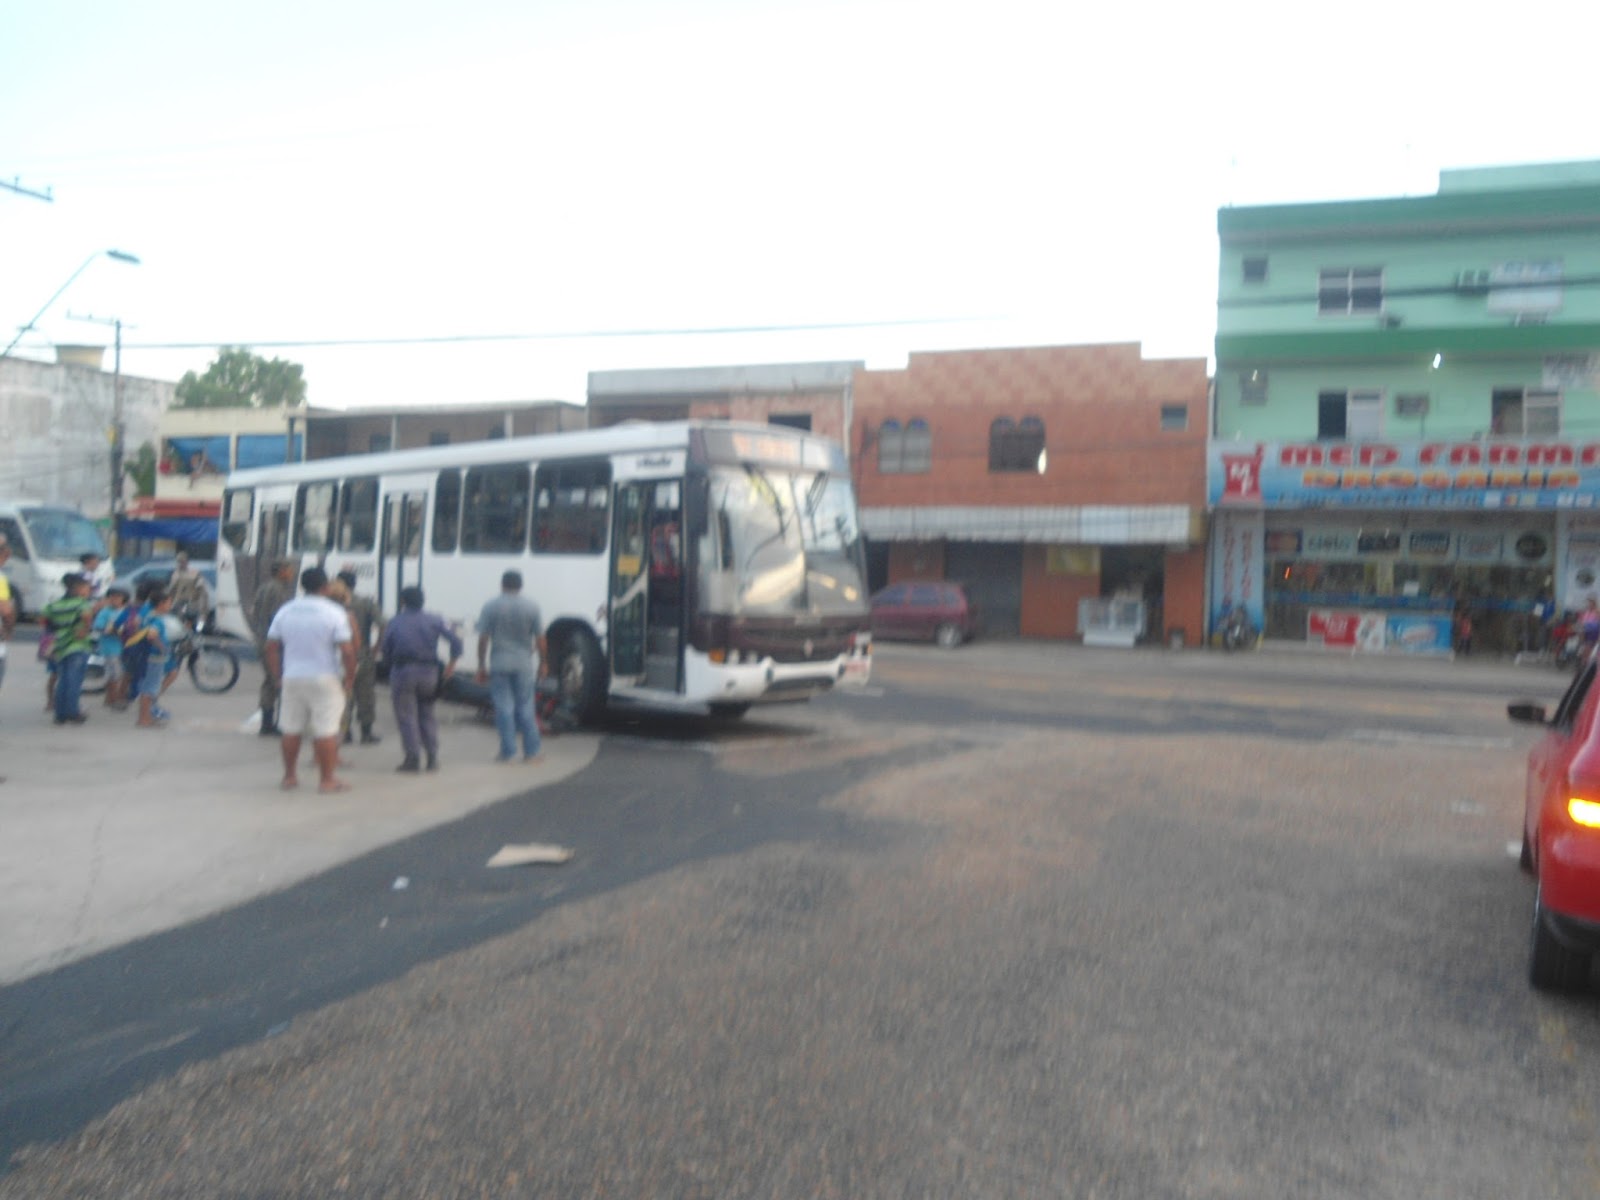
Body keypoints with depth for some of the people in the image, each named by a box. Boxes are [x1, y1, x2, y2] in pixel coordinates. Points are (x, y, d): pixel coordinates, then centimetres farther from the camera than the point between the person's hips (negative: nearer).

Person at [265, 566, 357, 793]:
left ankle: (289, 776, 23)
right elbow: (348, 650, -15)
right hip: (324, 680, -4)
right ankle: (327, 780, 4)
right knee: (326, 731, 1)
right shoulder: (335, 613, -10)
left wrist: (277, 677, 13)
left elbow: (271, 647, 6)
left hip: (292, 678, 5)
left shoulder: (285, 611, 4)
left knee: (291, 729, 14)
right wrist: (350, 678, -4)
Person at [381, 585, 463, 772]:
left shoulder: (395, 622, 3)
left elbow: (385, 651, 3)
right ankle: (432, 757, 8)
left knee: (406, 716, 2)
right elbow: (455, 640, -6)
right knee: (426, 715, 13)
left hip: (403, 672, -2)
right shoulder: (435, 620, 4)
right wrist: (452, 663, 1)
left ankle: (413, 758, -4)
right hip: (429, 672, 2)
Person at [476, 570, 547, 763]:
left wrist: (481, 666, 4)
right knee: (525, 708, 8)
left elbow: (483, 639, -3)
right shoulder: (531, 607, 0)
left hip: (499, 665, -1)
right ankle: (531, 752, 10)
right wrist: (542, 663, 10)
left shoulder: (491, 607, -2)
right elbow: (540, 639, 0)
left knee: (504, 708, 3)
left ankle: (508, 752, 2)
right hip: (524, 665, 1)